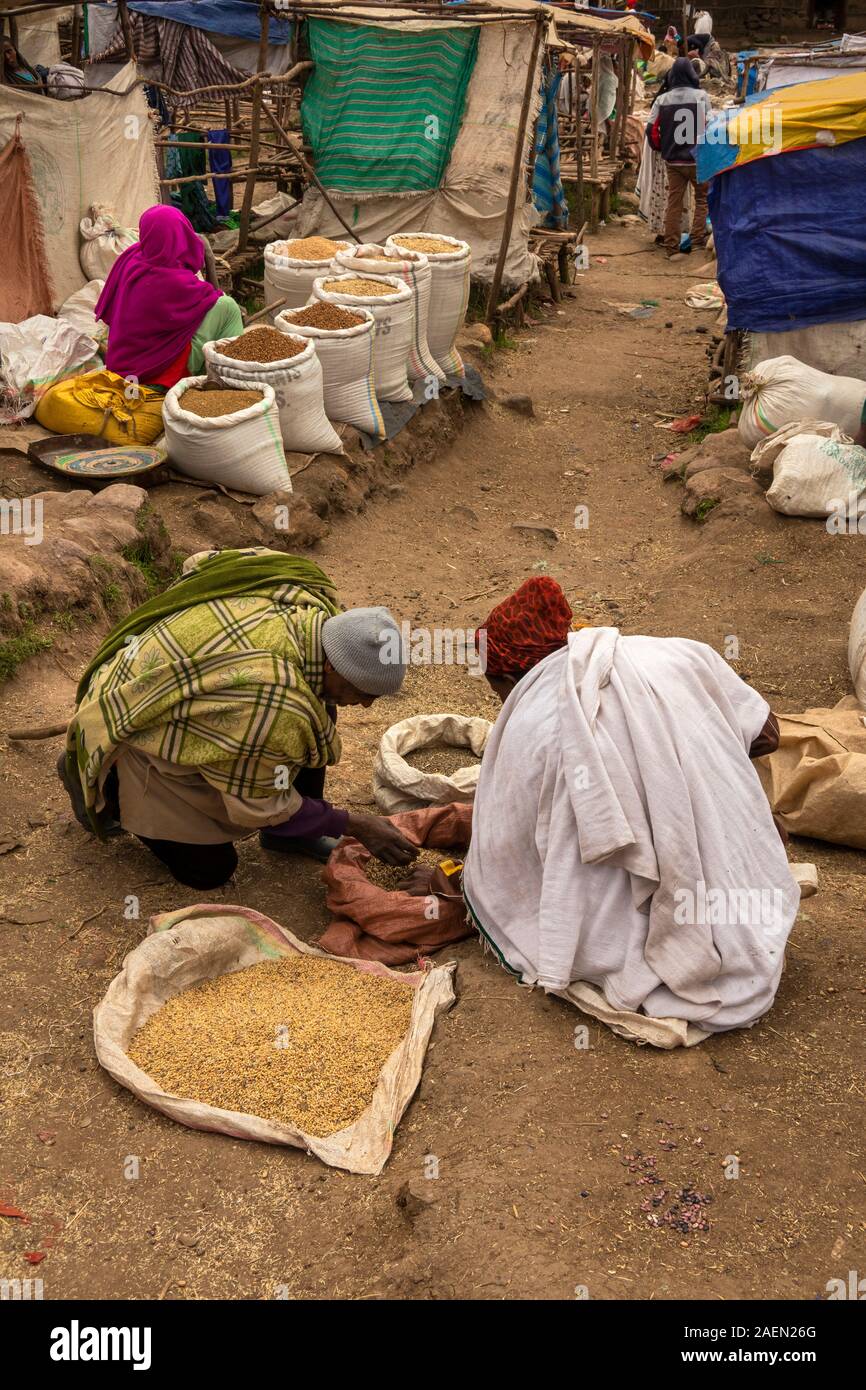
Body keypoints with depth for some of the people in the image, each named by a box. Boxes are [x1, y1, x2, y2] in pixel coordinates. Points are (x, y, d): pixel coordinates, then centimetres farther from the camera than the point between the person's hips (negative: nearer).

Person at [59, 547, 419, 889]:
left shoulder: (309, 599, -19)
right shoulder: (273, 707, -41)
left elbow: (202, 562, -2)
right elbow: (261, 805, -22)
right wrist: (355, 825, -16)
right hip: (130, 729, -8)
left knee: (319, 708, -7)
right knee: (210, 869, -1)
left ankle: (291, 834, 11)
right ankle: (100, 783, 15)